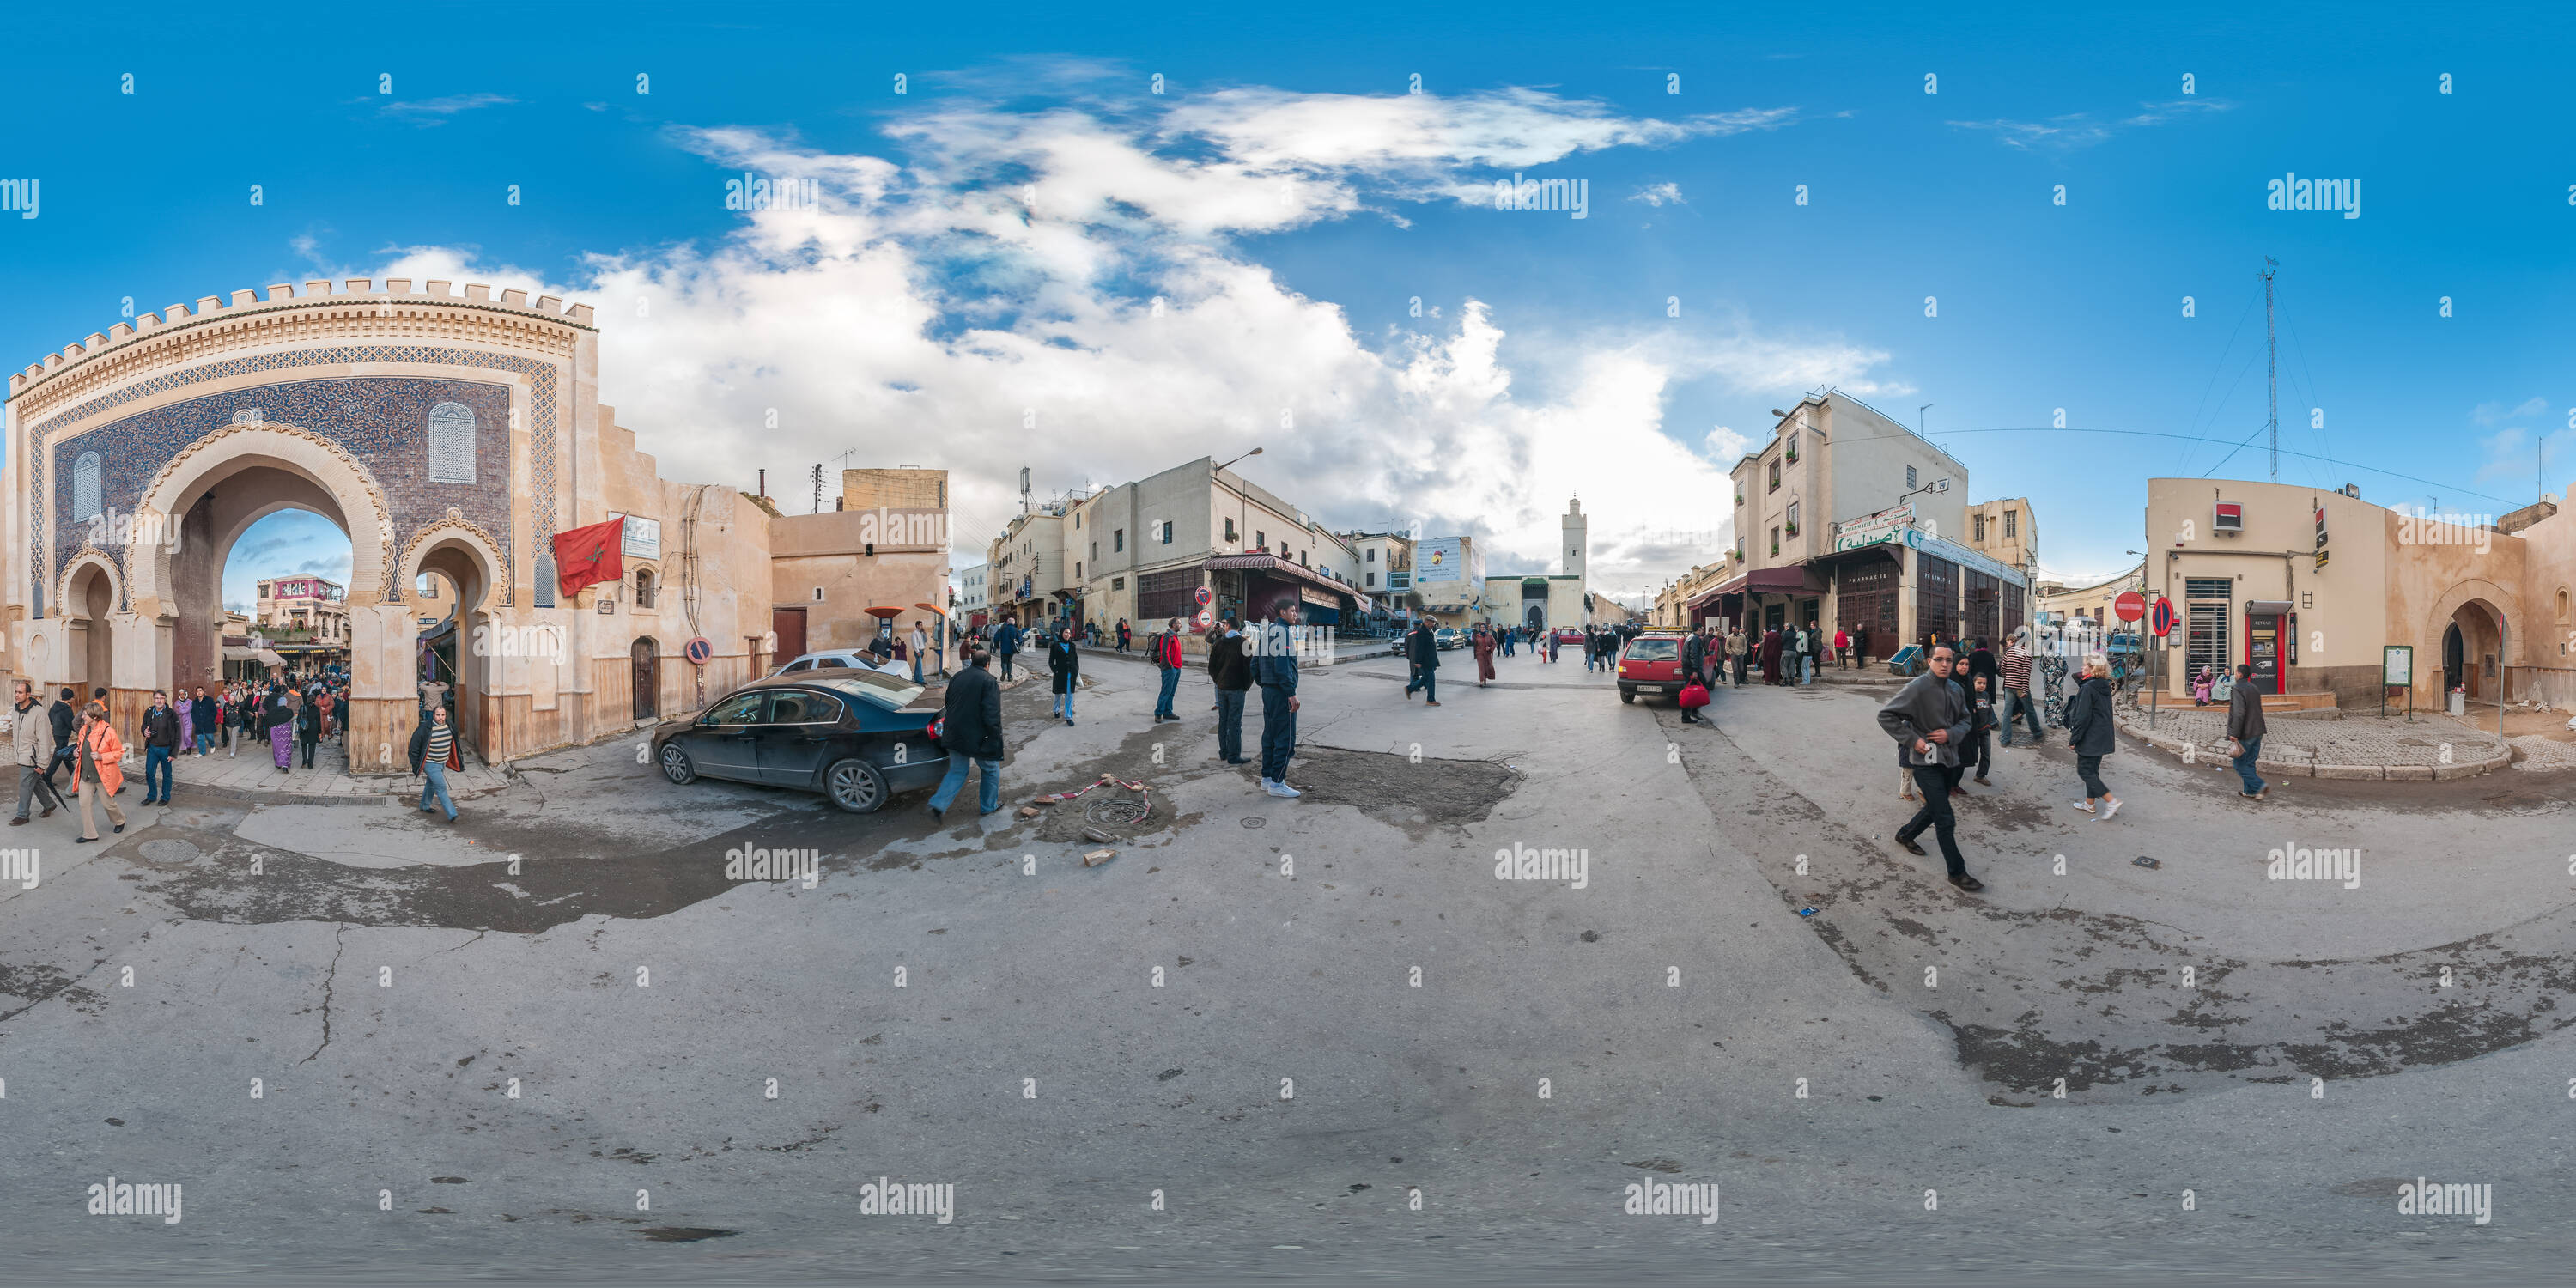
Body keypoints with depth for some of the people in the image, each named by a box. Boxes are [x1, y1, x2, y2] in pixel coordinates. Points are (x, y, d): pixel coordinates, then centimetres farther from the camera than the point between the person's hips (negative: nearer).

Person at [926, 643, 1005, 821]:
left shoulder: (957, 677, 7)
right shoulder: (989, 682, -14)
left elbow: (948, 704, 18)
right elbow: (992, 715, -20)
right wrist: (995, 739, -14)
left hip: (954, 737, 6)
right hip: (977, 738, -6)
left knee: (957, 771, 16)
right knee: (991, 770, 16)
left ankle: (938, 805, 1)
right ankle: (988, 806, 25)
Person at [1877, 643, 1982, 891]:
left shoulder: (1956, 690, 4)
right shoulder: (1918, 687, -16)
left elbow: (1965, 719, 15)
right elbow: (1885, 715, -14)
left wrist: (1951, 734, -7)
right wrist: (1912, 740, -17)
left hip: (1948, 757, 7)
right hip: (1925, 759, -7)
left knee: (1935, 808, 22)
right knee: (1946, 819, -7)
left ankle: (1905, 835, 48)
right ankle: (1957, 872, 3)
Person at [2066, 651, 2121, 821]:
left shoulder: (2087, 689, -19)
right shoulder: (2105, 687, 8)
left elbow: (2082, 717, -21)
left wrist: (2074, 739, -14)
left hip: (2090, 739, -9)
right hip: (2103, 737, 9)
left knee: (2085, 770, -1)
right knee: (2092, 770, 18)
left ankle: (2112, 801, -9)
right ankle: (2090, 803, 27)